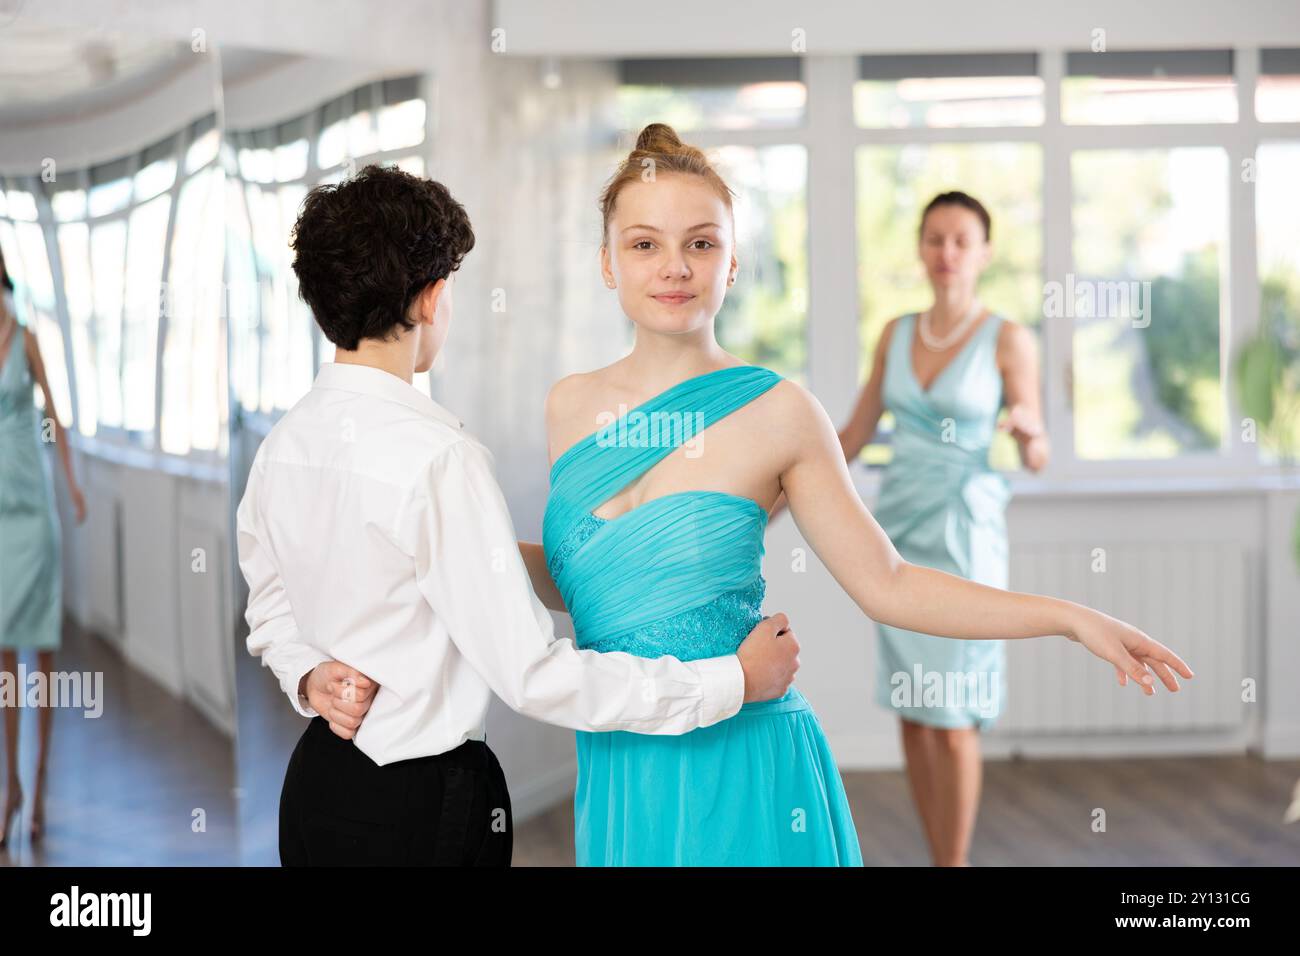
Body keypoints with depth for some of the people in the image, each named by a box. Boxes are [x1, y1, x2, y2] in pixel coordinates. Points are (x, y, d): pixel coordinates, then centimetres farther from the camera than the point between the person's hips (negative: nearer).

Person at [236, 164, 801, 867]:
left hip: (315, 782, 8)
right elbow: (532, 674, -22)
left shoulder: (281, 445, 2)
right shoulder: (437, 458, -22)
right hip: (422, 806, -7)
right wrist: (733, 680, -17)